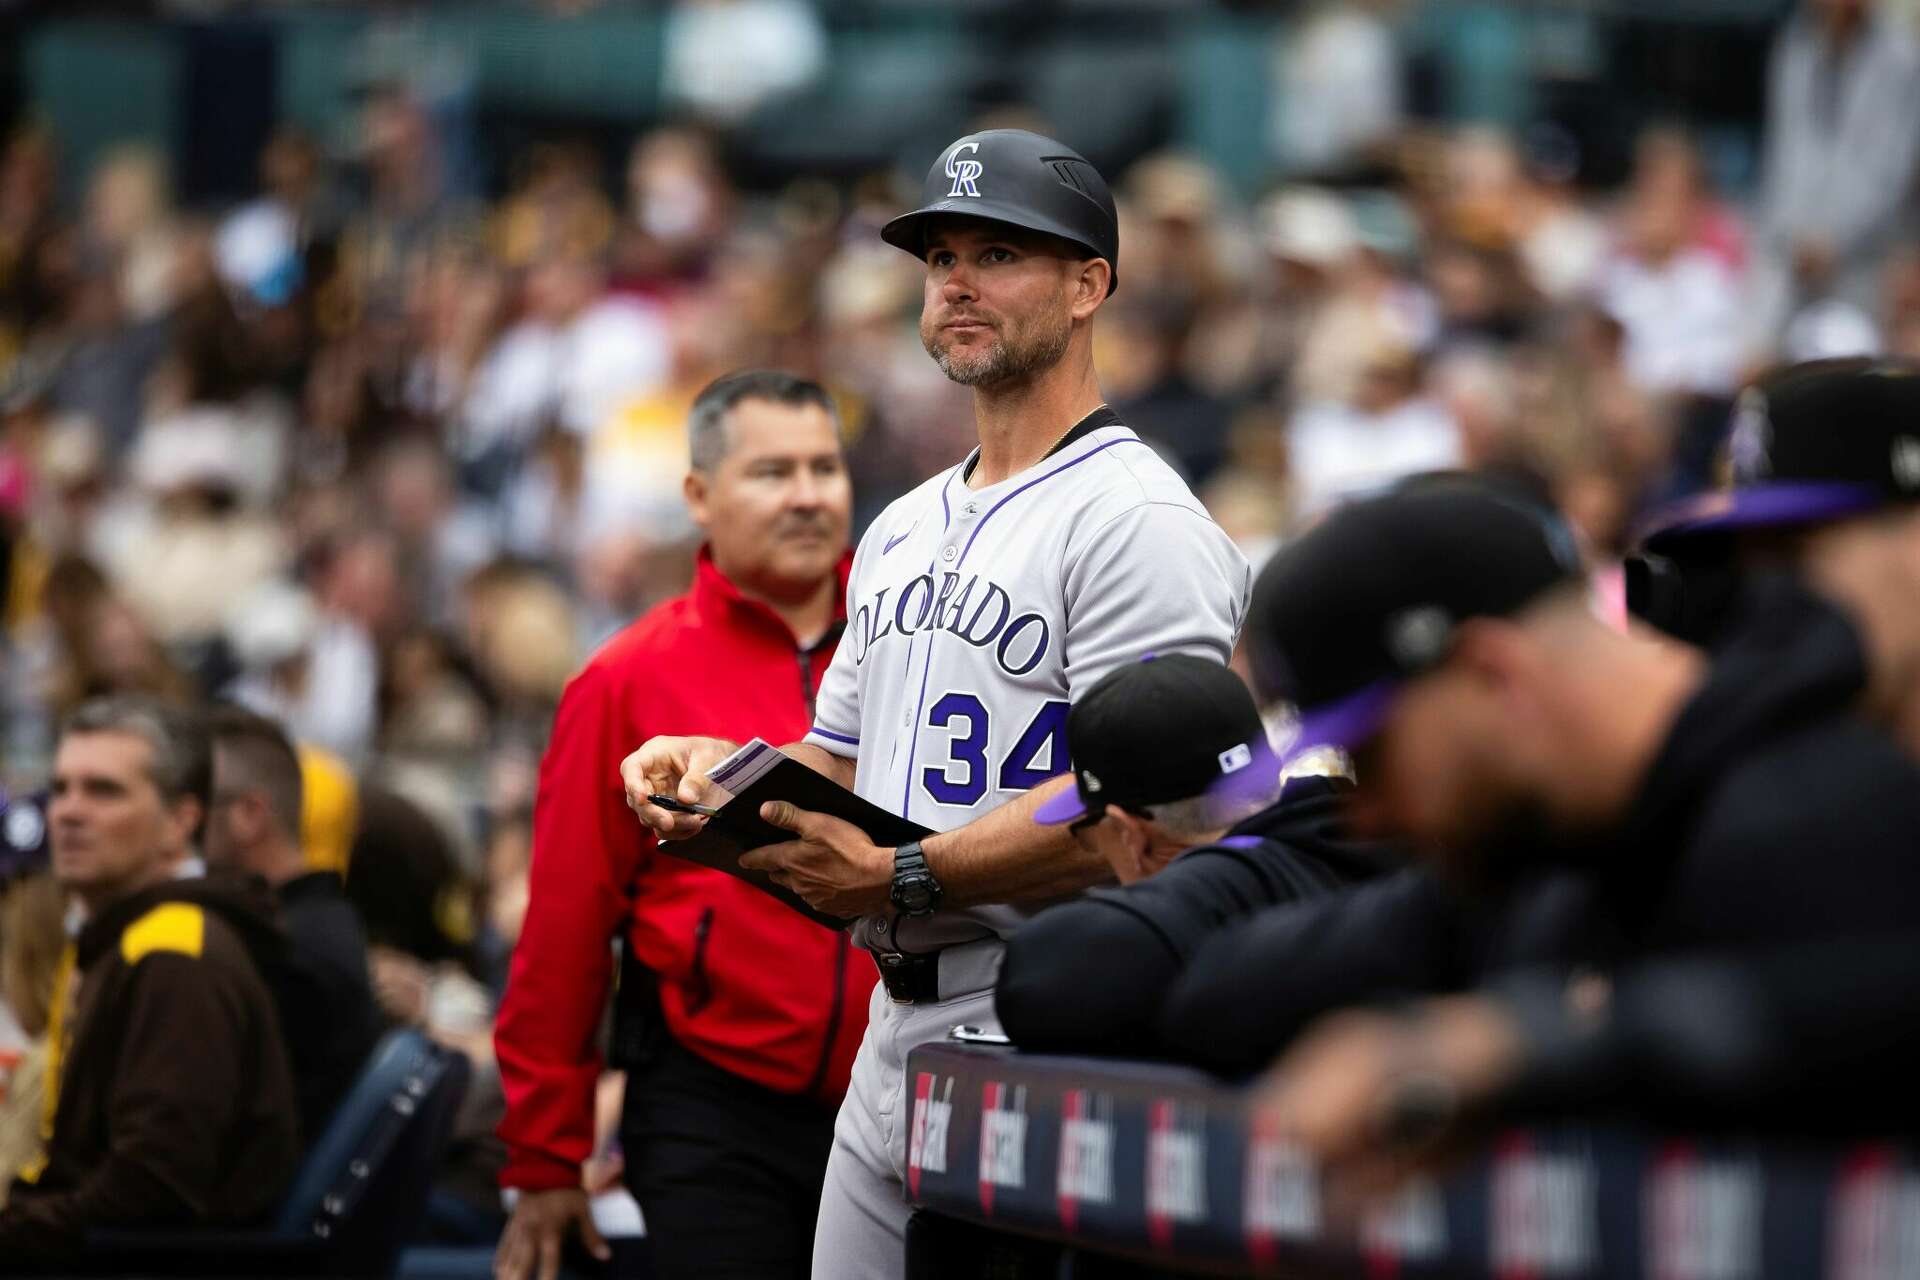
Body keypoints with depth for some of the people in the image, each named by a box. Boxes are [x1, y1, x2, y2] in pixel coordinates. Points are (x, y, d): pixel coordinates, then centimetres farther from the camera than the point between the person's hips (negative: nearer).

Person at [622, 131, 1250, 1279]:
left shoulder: (1137, 518, -9)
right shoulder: (903, 530, 21)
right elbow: (843, 762, 28)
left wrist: (907, 877, -21)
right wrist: (725, 767, 6)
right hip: (896, 1037, 9)